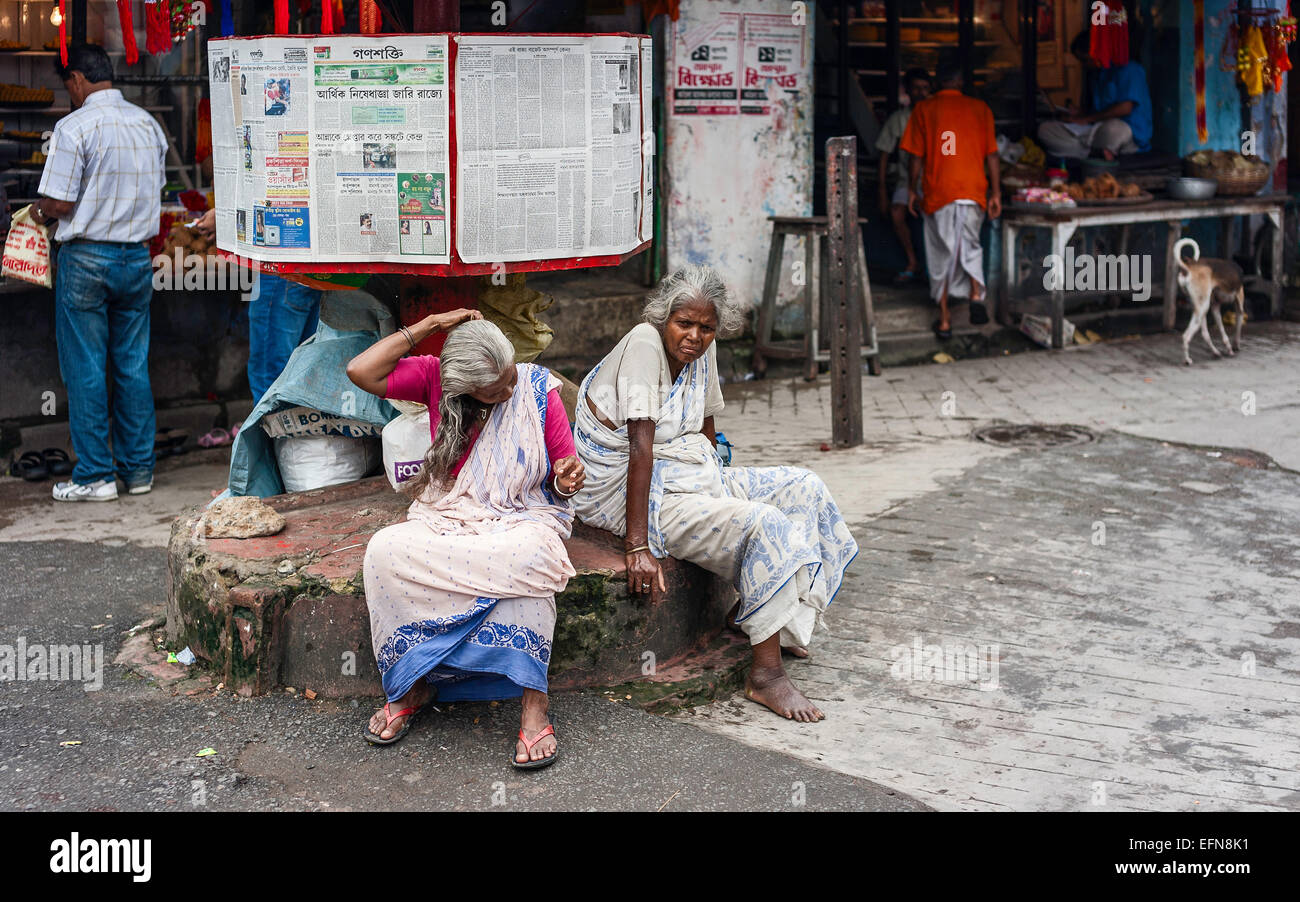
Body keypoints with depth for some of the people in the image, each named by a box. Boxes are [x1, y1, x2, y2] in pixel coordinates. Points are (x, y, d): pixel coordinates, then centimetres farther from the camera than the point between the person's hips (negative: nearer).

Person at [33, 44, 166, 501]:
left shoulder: (74, 127, -13)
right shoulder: (149, 124, 7)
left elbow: (58, 204, -14)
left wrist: (39, 213, 6)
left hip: (86, 258, -6)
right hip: (137, 255, 6)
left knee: (85, 369, 2)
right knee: (133, 365, 11)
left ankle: (96, 475, 6)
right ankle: (138, 468, 16)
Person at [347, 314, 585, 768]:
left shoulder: (538, 389, -2)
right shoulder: (435, 377, 0)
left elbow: (562, 471, 5)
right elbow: (361, 372, -12)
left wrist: (565, 479, -21)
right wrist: (428, 325, -10)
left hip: (521, 517, -2)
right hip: (446, 517, 2)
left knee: (528, 557, -39)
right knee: (384, 550, -29)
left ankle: (534, 704, -34)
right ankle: (411, 685, -14)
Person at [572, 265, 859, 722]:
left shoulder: (702, 352, 3)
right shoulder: (644, 343, -20)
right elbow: (641, 446, -27)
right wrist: (636, 545, -31)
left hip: (689, 475, 9)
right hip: (626, 491, -9)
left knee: (802, 488, 6)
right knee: (764, 524, -25)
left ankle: (750, 609, 18)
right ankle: (765, 674, -19)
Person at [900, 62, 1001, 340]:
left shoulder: (924, 109, 2)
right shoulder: (980, 108, 6)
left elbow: (916, 155, 1)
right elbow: (991, 154, 5)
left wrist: (912, 189, 11)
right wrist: (996, 192, 9)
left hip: (938, 190, -1)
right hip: (973, 189, 1)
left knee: (942, 254, 7)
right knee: (970, 245, 18)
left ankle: (944, 319, 7)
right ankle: (976, 295, -8)